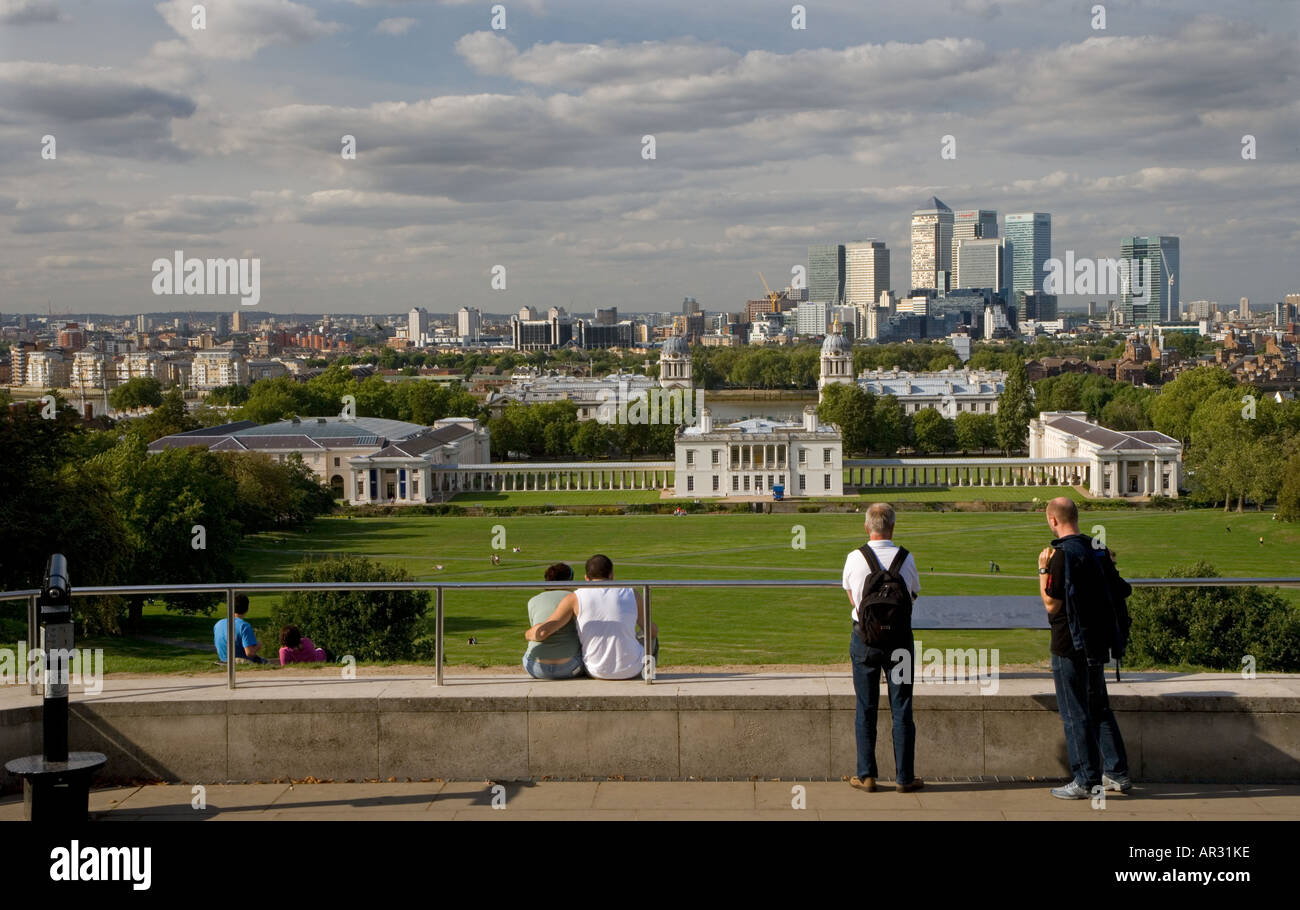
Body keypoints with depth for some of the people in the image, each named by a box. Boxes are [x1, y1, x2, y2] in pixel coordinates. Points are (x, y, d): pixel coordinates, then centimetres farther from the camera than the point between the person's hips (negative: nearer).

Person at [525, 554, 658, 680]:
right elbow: (653, 630, 7)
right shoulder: (632, 595, -4)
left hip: (597, 672, 0)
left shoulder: (575, 598, -8)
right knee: (651, 638, 32)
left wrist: (529, 634, 8)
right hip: (633, 670, 0)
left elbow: (543, 631, -15)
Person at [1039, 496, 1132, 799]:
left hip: (1070, 645, -8)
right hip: (1097, 643, 8)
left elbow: (1052, 605, -17)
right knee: (1099, 708, 18)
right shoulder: (1097, 551, 7)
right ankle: (1117, 773, 20)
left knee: (1075, 714, -1)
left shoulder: (1063, 554, -18)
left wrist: (1043, 570, -9)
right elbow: (1121, 591, 13)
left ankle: (1085, 780, 3)